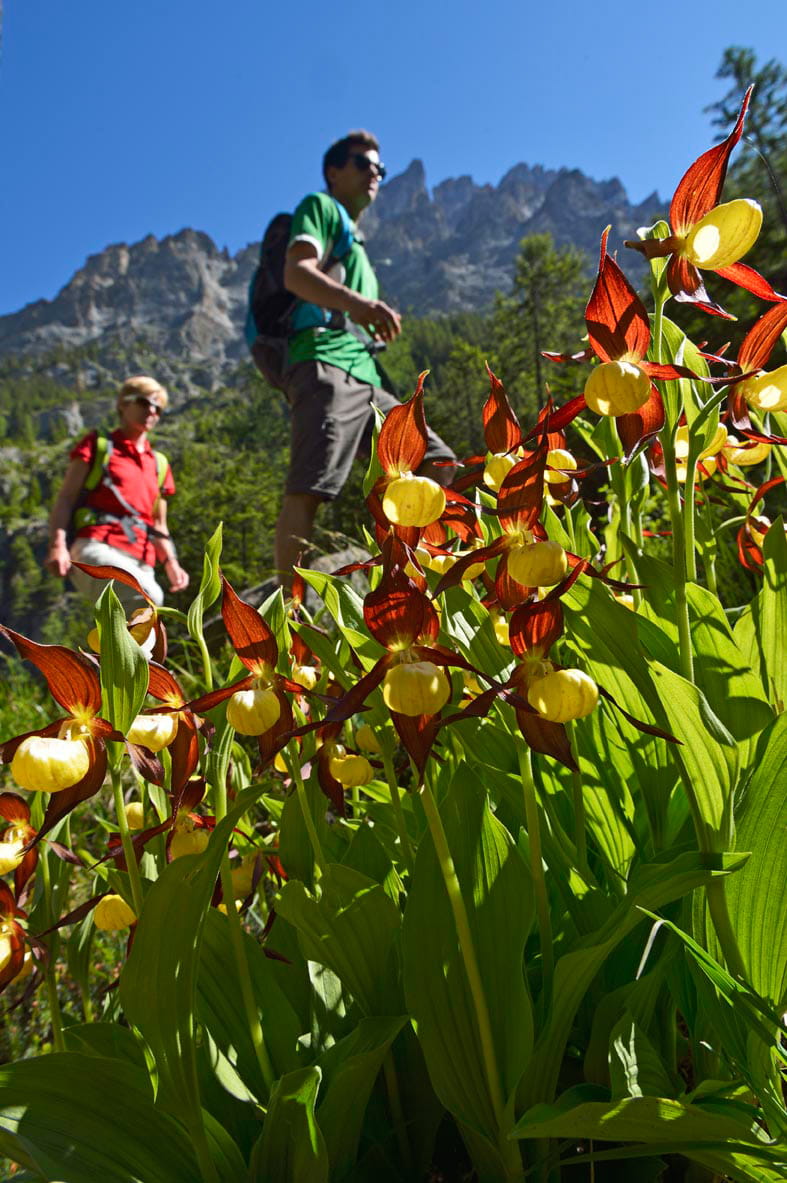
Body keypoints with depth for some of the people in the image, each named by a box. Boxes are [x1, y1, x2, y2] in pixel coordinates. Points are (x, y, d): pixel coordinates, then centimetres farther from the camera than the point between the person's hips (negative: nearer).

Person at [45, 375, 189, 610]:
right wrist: (57, 544, -14)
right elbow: (65, 498, 4)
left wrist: (171, 562, 7)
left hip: (139, 563, 5)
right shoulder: (98, 446, 14)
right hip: (96, 549, -5)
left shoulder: (159, 464, 25)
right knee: (148, 595, -34)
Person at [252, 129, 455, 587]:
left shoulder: (356, 242, 37)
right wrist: (355, 302, -26)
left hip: (366, 378, 9)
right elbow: (296, 273, -10)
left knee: (437, 464, 0)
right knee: (308, 488, -22)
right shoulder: (320, 207, 12)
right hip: (325, 364, -9)